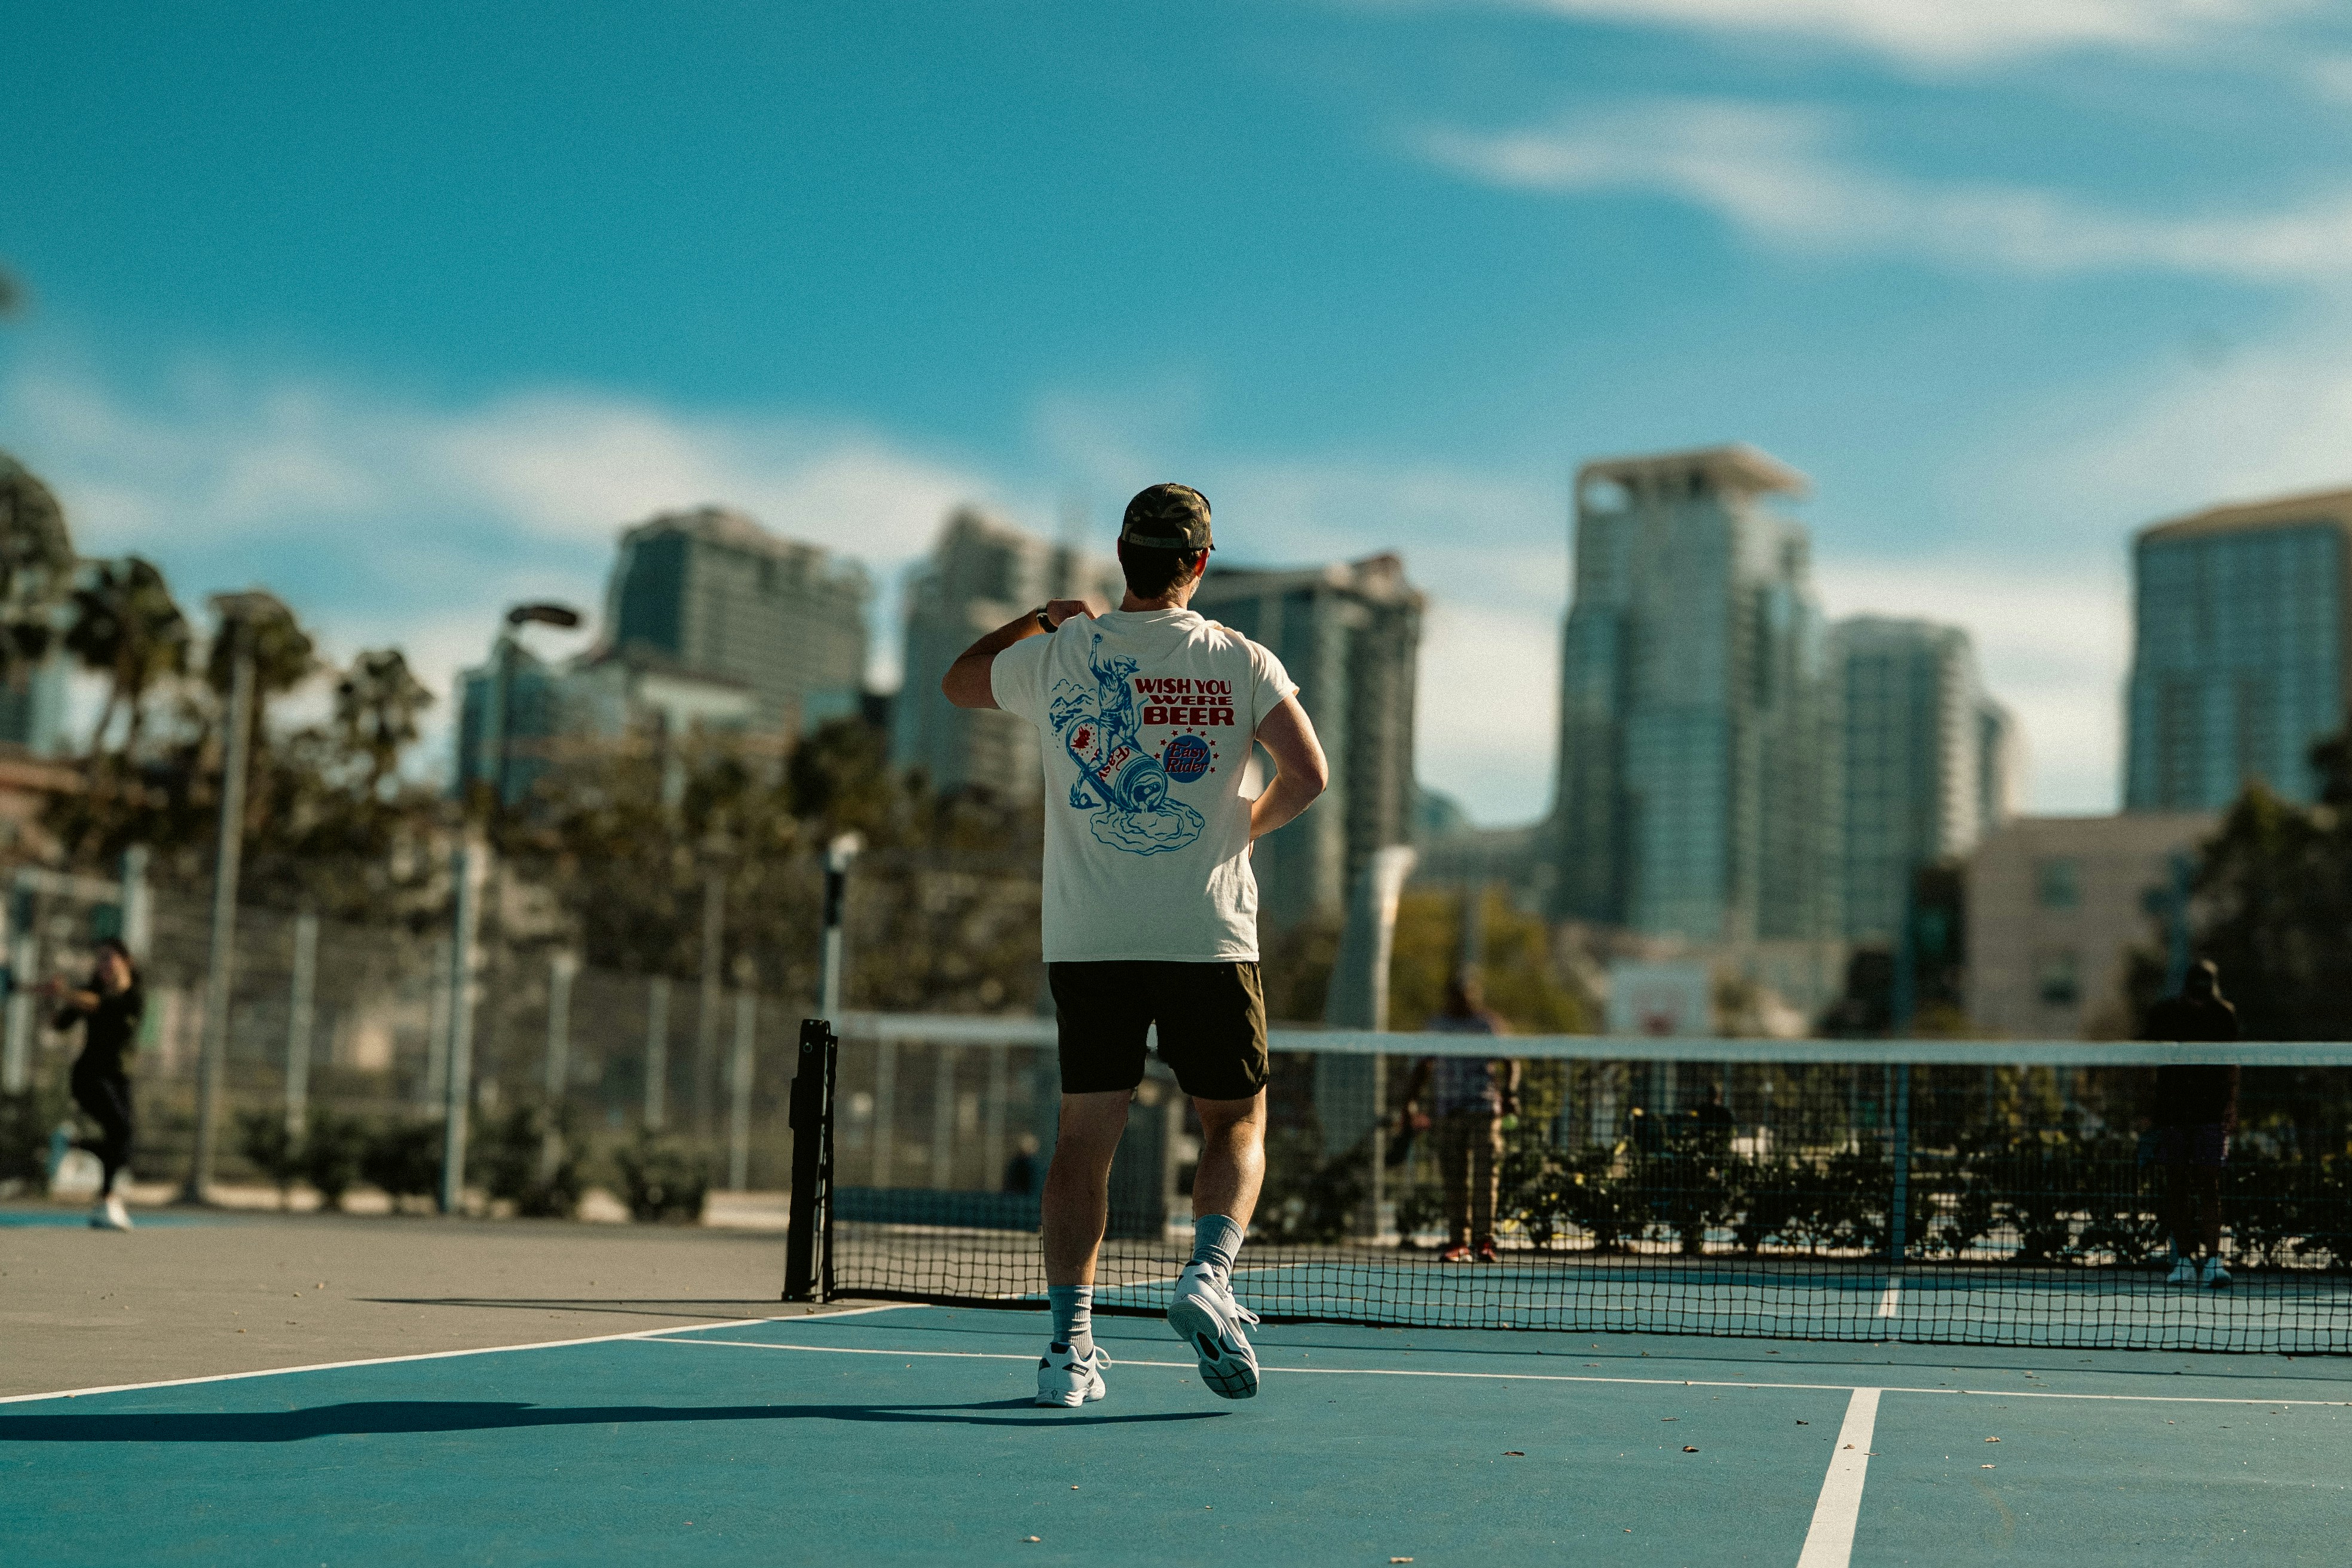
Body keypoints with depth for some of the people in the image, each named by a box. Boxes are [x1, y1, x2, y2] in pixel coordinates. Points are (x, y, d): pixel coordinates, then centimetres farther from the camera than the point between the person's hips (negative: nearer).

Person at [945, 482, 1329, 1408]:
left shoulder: (1056, 655, 3)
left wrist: (1043, 615, 30)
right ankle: (1208, 1276, -11)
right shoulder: (1239, 662, -2)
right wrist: (1247, 827, 9)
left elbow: (958, 682, 21)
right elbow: (1308, 775, -9)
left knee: (1086, 1134, 6)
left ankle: (1069, 1342, 1)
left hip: (1087, 940, 2)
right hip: (1209, 935, -1)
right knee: (1237, 1122, 12)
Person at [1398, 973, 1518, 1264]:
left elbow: (1510, 1062, 6)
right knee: (1453, 1179, 0)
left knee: (1485, 1176, -10)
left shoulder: (1490, 1025, 6)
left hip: (1484, 1109, -2)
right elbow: (1423, 1068, 20)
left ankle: (1484, 1241, -8)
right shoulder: (1436, 1026, 13)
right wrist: (1410, 1103, 16)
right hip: (1447, 1110, 2)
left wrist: (1510, 1090, -10)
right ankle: (1458, 1243, 4)